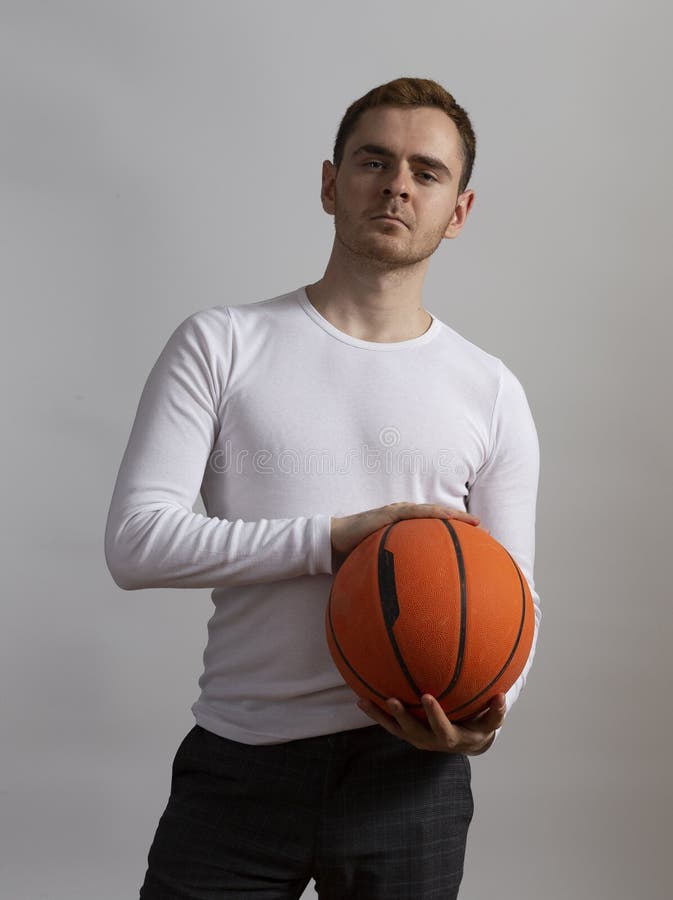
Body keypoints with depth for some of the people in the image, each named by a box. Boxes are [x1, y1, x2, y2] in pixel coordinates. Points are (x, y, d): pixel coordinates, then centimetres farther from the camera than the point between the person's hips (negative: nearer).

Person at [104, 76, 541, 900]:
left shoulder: (491, 392, 5)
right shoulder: (221, 345, 1)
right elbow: (135, 541, -9)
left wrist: (486, 713, -15)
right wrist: (337, 538, -17)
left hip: (407, 769, 1)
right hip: (237, 765, -1)